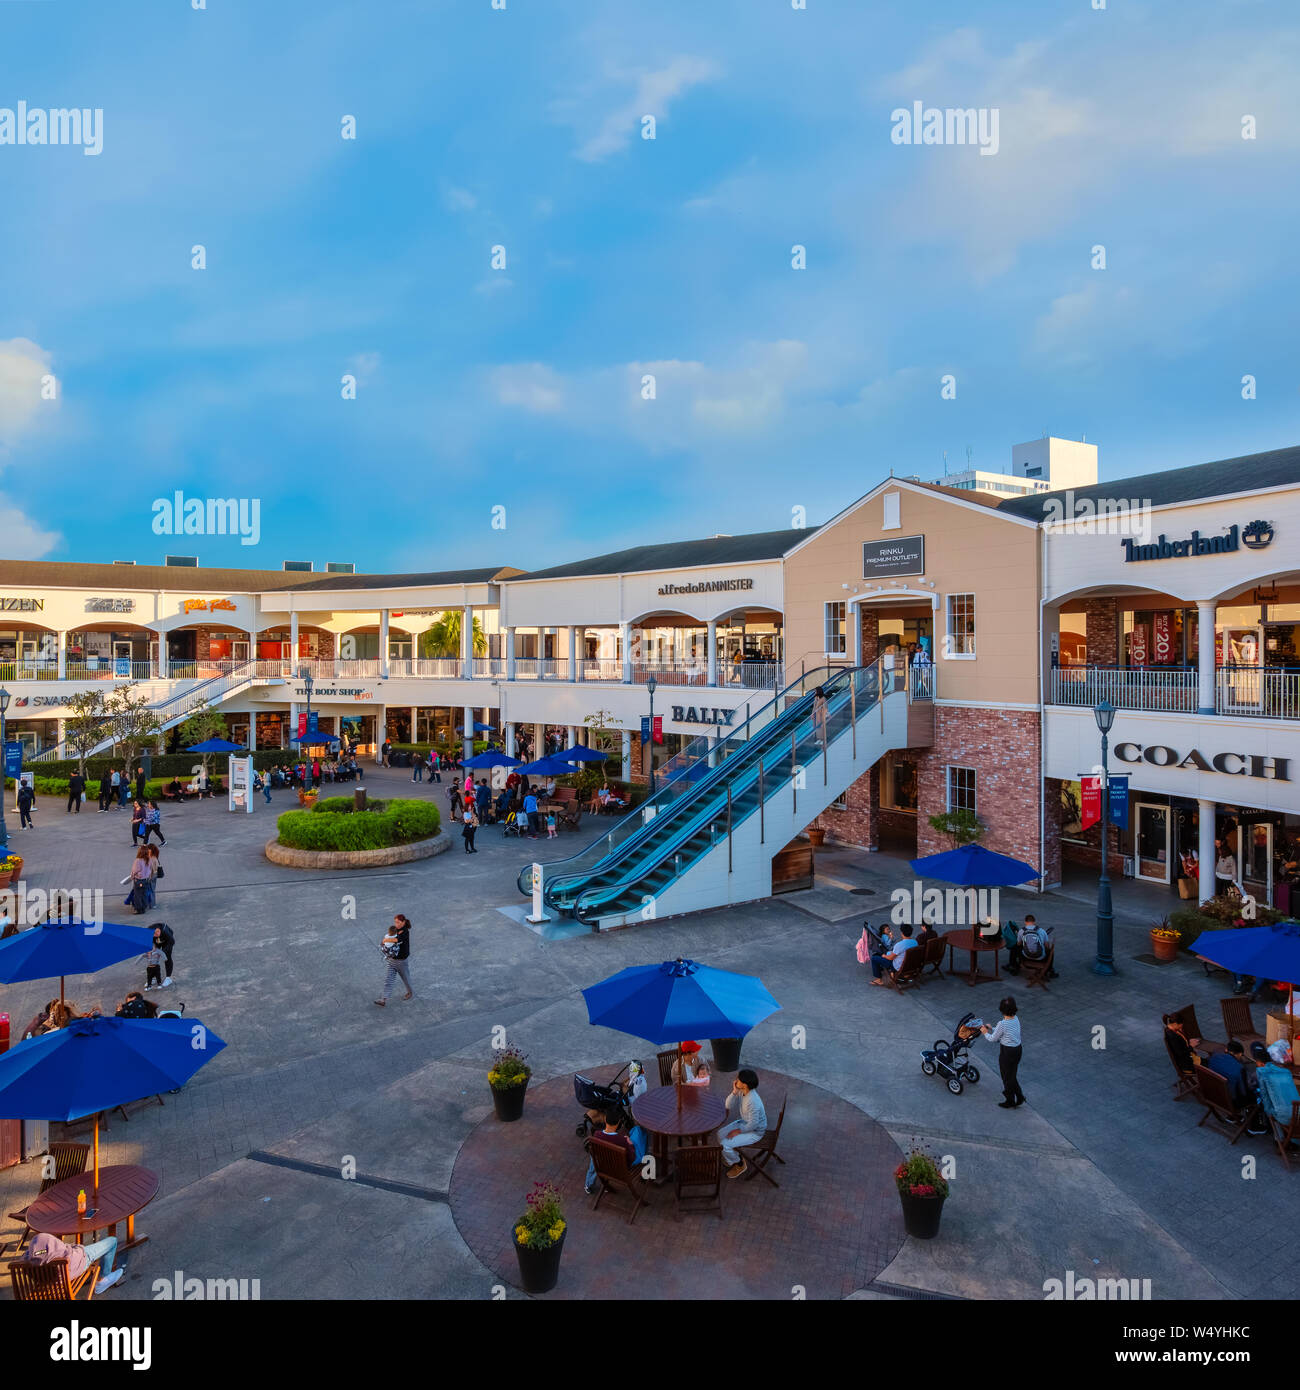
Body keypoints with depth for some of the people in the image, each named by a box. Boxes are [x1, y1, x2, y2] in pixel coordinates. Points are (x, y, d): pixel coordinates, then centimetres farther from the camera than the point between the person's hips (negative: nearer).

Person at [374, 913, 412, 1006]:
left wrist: (385, 940, -26)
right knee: (388, 980, 1)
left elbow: (396, 940, -40)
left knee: (406, 979, 14)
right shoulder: (395, 930, 0)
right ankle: (384, 1000, 2)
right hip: (392, 960, 7)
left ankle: (411, 993, 38)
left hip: (402, 961, -7)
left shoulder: (405, 932, -23)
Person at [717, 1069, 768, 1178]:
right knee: (720, 1134, 7)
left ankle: (739, 1165, 12)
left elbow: (753, 1124, -28)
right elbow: (728, 1105, -6)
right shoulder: (741, 1091, -11)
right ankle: (732, 1159, 27)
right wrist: (734, 1092, -22)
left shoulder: (752, 1101, -36)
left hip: (755, 1131, -9)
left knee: (724, 1144, -14)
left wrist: (738, 1131, -15)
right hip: (744, 1122, 9)